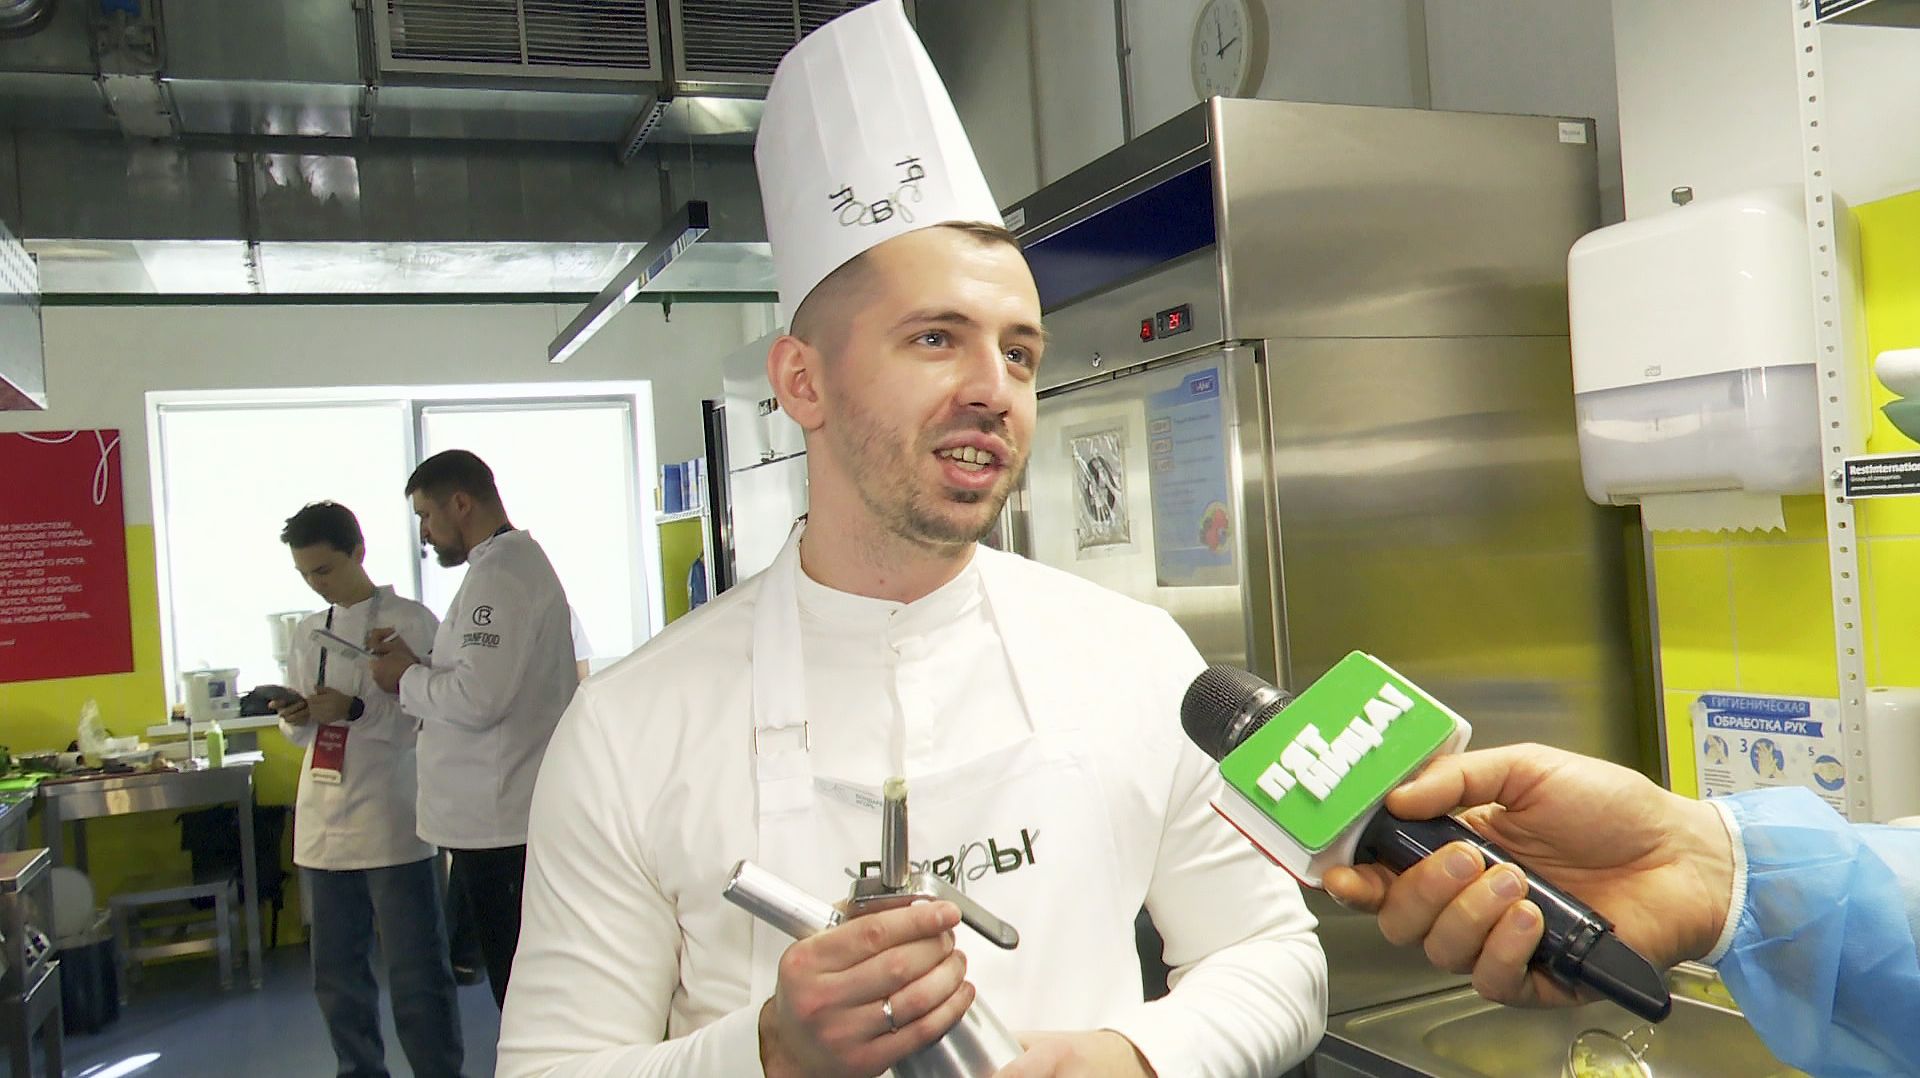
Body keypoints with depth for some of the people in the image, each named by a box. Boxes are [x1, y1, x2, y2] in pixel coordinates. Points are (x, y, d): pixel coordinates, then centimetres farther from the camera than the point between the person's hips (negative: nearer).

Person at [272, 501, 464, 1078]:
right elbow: (299, 731, 18)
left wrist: (355, 709, -18)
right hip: (326, 826, 6)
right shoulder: (308, 633, 14)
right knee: (337, 975, 13)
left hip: (391, 824, -6)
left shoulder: (410, 621, -4)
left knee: (415, 975, -1)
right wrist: (297, 717, -4)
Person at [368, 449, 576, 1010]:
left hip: (499, 821, -10)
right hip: (504, 811, 10)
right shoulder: (523, 559, 17)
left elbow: (479, 699, -25)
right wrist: (419, 665, 10)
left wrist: (407, 678, -7)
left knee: (518, 984, -2)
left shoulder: (497, 574, -16)